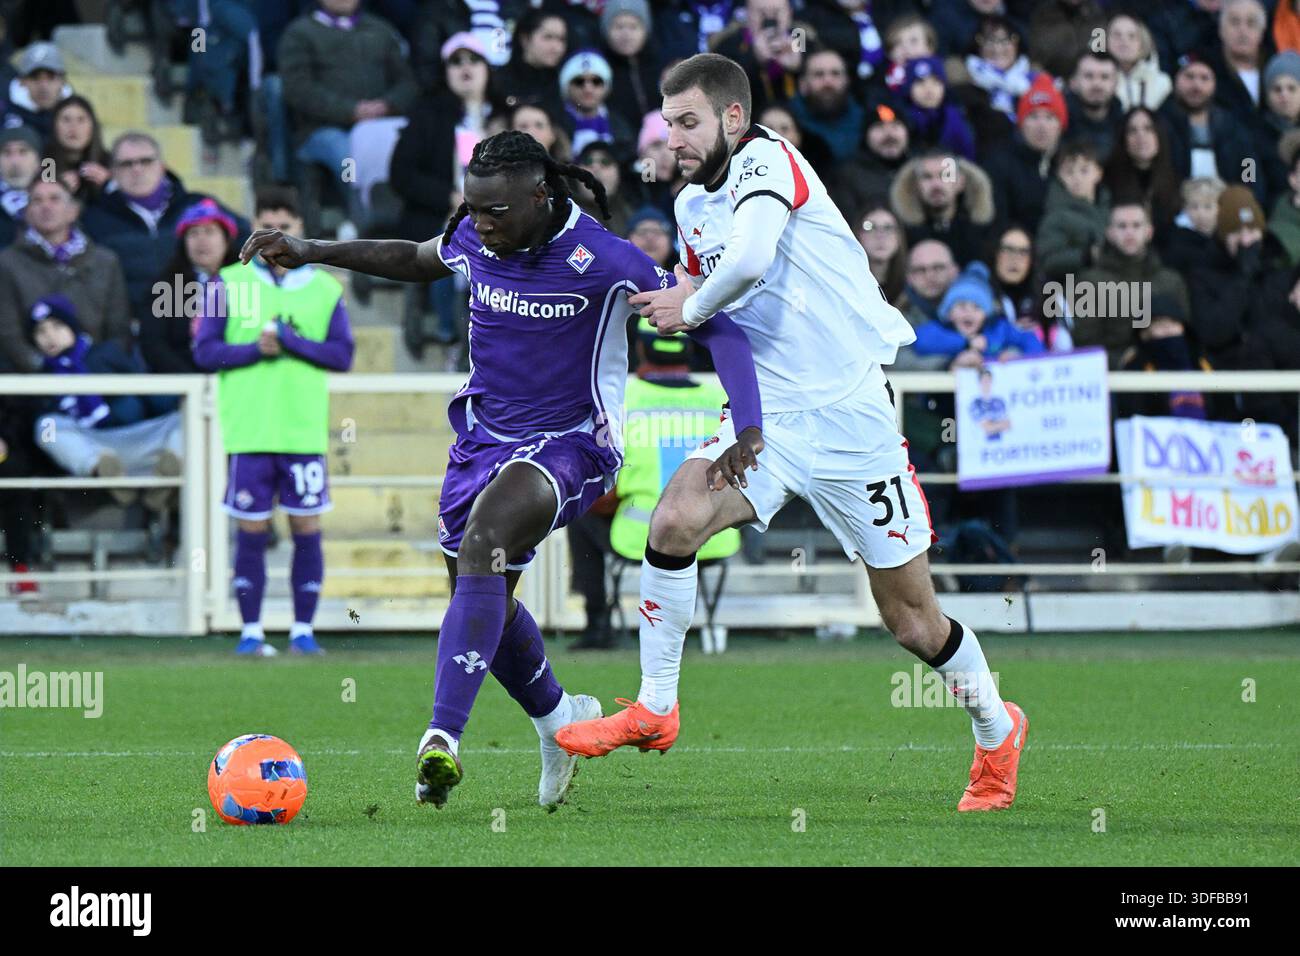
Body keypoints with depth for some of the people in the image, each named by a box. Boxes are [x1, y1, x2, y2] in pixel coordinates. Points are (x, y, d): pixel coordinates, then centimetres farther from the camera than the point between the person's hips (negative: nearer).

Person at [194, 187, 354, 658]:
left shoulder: (324, 288, 8)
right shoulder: (228, 284, 6)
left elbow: (342, 354, 0)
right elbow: (205, 351, 0)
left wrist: (290, 342, -12)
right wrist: (256, 350, -14)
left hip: (305, 431, 1)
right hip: (248, 431, -1)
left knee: (307, 527, 0)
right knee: (252, 530, 1)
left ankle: (303, 630, 8)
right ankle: (250, 631, 8)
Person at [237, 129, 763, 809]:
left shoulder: (599, 258, -21)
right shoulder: (474, 240, -4)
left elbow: (714, 324, -19)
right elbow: (418, 260, 21)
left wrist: (748, 425, -31)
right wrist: (309, 252, 15)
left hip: (570, 443, -7)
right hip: (484, 434, 7)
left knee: (482, 541, -32)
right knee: (483, 603, 14)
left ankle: (442, 741, -39)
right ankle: (558, 718, 43)